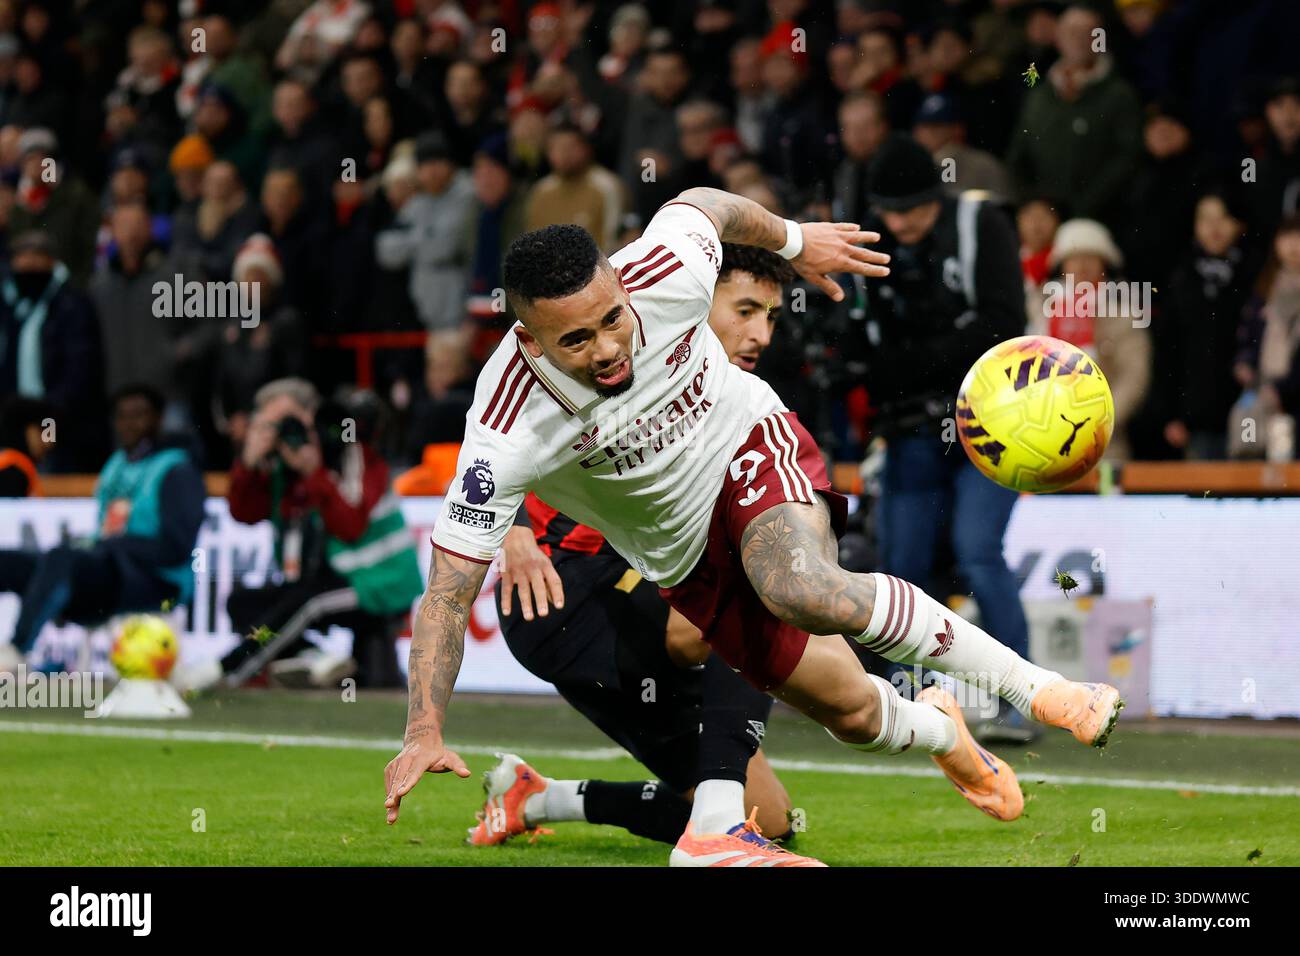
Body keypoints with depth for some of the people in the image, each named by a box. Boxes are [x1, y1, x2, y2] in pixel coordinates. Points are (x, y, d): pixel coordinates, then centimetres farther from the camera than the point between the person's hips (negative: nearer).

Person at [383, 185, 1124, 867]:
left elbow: (701, 205, -2)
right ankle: (939, 730, 40)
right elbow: (450, 590, -27)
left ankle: (1032, 684, -20)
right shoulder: (508, 435, -32)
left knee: (806, 588, -35)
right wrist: (425, 733, -35)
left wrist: (793, 239, 17)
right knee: (851, 713, 1)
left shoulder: (667, 277, -27)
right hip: (685, 556, 1)